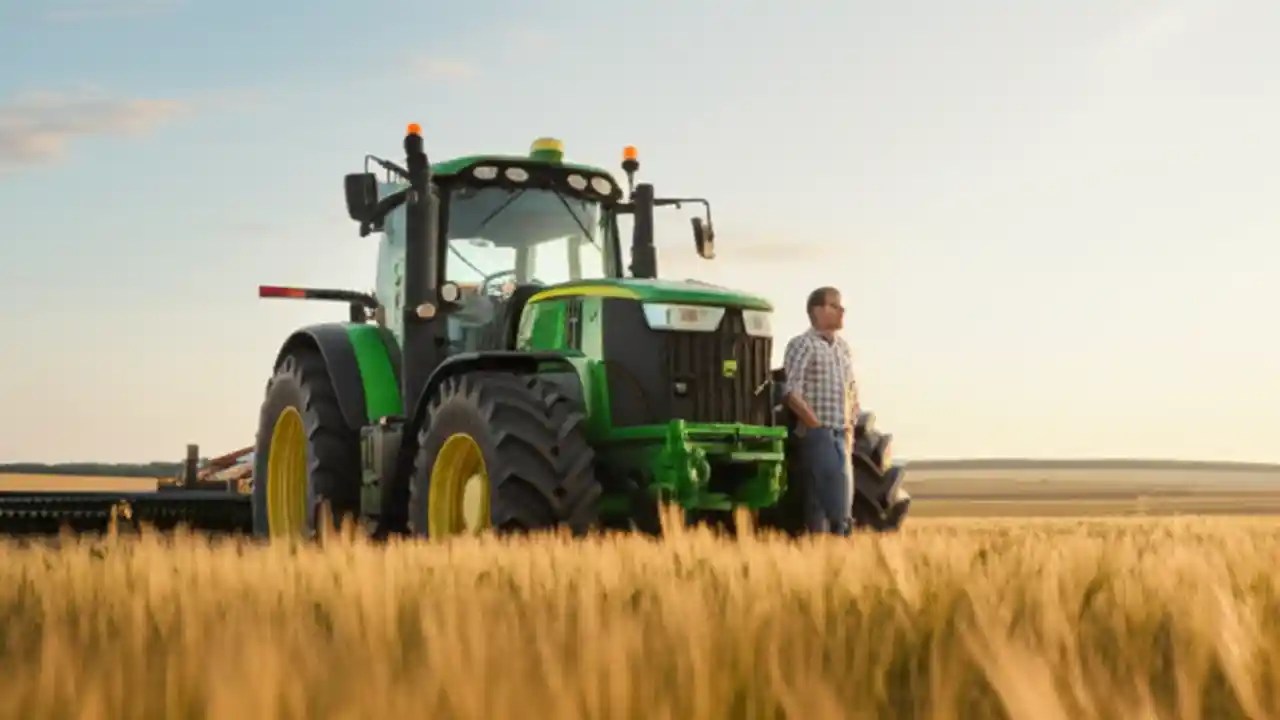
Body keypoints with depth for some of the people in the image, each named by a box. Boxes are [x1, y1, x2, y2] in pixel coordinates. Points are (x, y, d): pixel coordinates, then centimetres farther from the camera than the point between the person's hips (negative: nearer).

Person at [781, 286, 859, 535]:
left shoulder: (843, 347, 17)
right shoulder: (802, 345, -7)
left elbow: (852, 391, 23)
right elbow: (792, 394, -14)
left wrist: (849, 427, 12)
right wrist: (818, 426, -14)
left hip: (841, 434, 7)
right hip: (817, 434, -7)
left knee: (820, 497, 8)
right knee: (837, 488, -14)